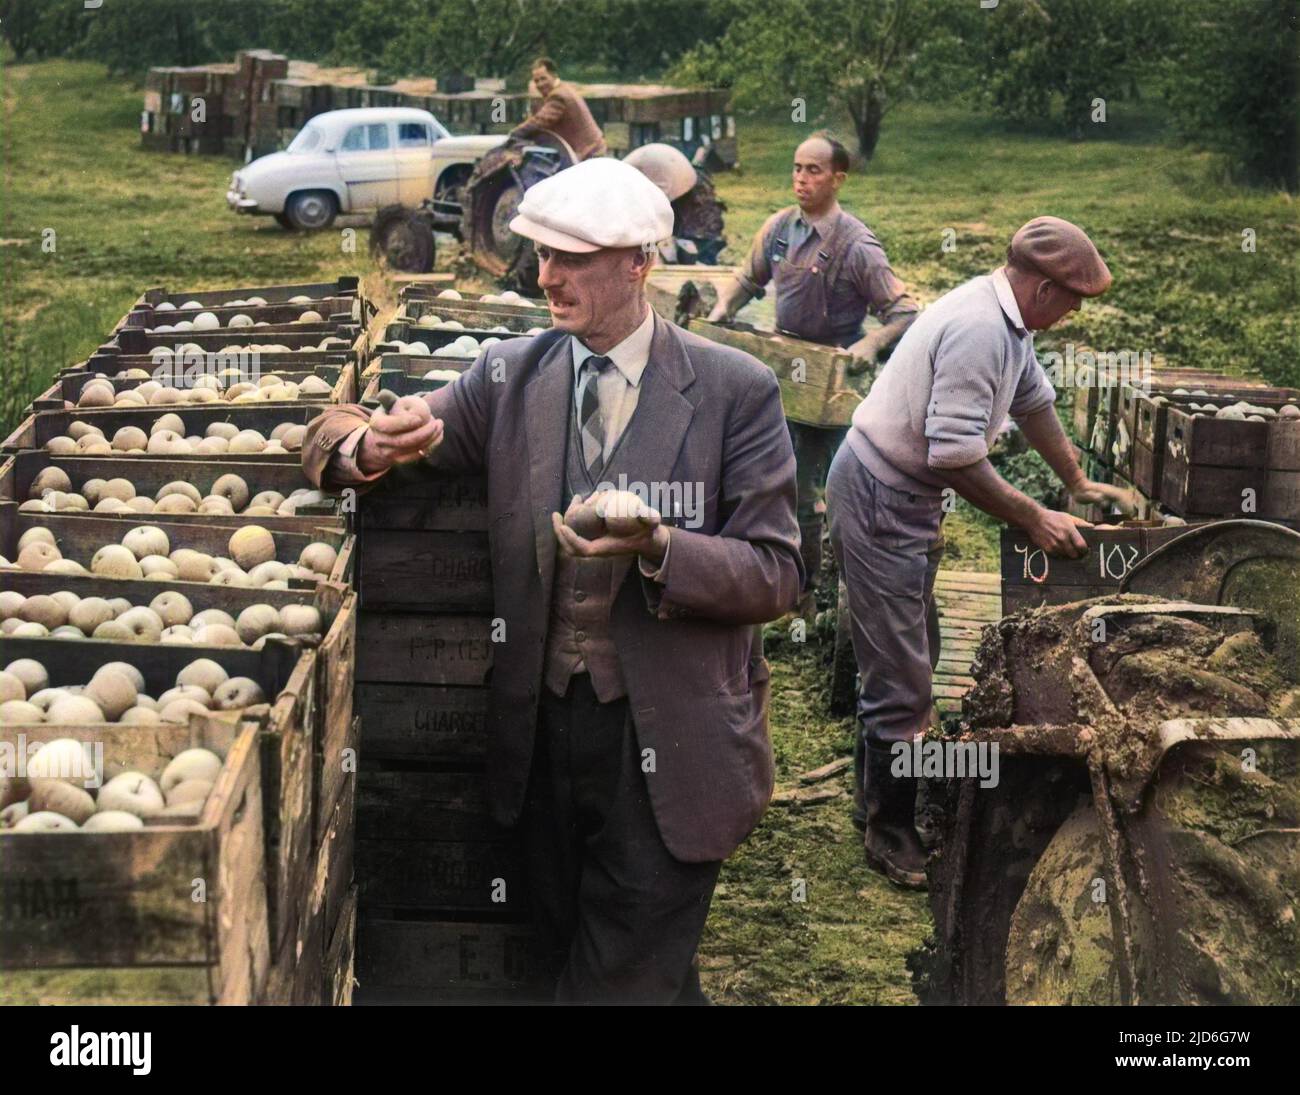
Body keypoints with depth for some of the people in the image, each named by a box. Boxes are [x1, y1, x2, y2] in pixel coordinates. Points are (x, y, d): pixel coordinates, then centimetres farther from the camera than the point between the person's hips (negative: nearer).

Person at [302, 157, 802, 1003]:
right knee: (568, 962, 17)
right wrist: (370, 447, -19)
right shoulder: (511, 376, 3)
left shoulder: (736, 391, -7)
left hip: (665, 745, -4)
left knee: (621, 981, -1)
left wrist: (657, 548, -27)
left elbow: (776, 574, -8)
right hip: (546, 732, 4)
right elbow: (335, 441, 6)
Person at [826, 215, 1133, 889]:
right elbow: (955, 455, -28)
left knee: (912, 657, 19)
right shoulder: (980, 329, -26)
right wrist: (1033, 521, -17)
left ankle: (893, 789, 31)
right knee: (901, 678, -4)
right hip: (880, 503, -11)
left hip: (906, 497, 11)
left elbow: (1033, 400, 22)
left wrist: (1079, 485, 28)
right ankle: (889, 831, 8)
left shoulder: (1006, 322, 6)